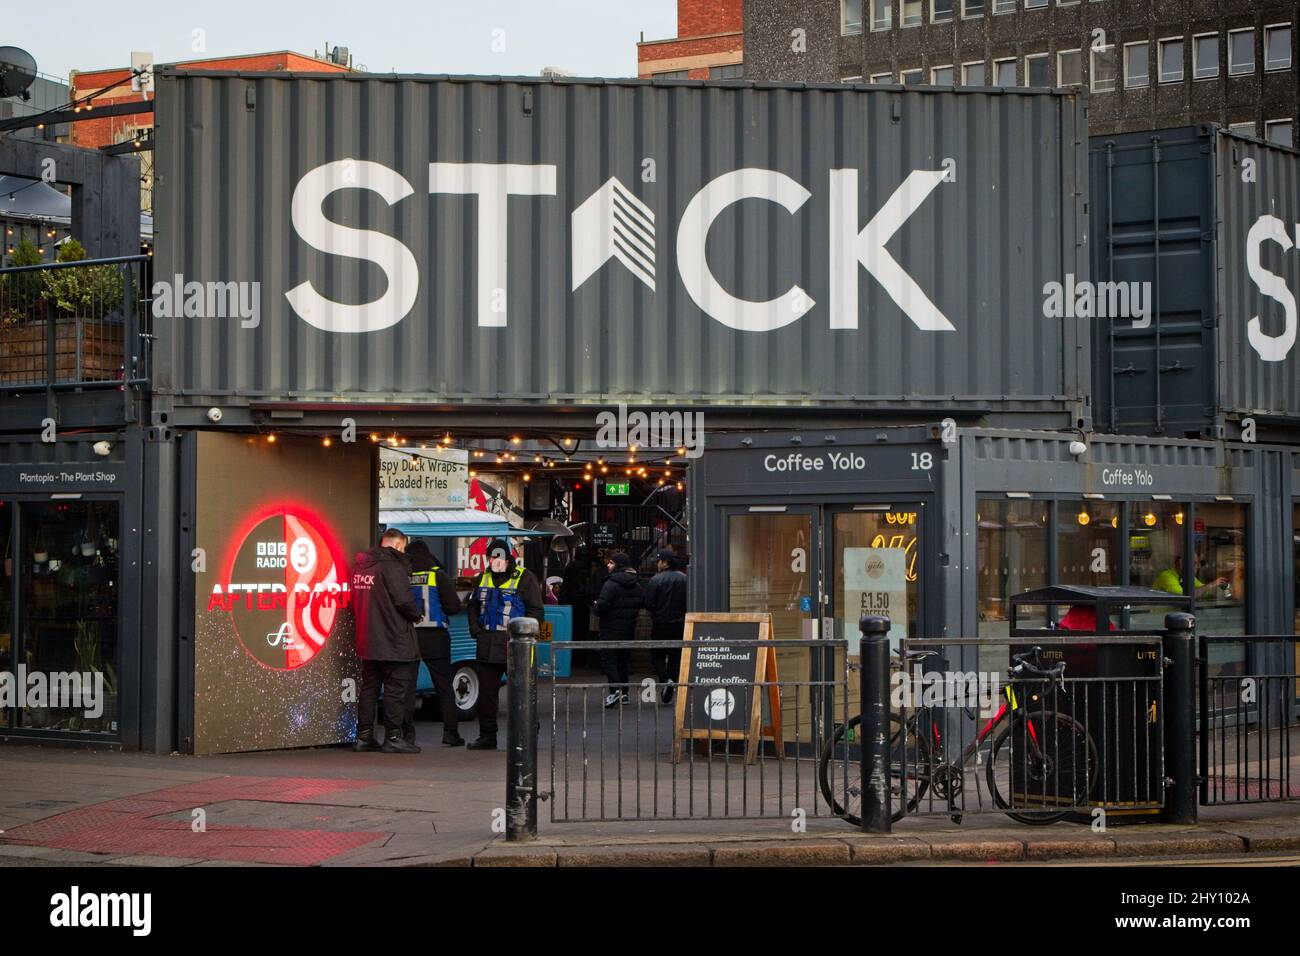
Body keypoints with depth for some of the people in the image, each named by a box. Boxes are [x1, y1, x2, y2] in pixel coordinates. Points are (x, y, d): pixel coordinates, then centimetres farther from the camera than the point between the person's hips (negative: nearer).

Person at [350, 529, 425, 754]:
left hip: (367, 642, 8)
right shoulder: (392, 566, -14)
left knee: (369, 687, 14)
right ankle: (393, 738, -4)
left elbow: (355, 601, 17)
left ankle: (363, 736, 16)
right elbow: (404, 601, -19)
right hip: (393, 641, -8)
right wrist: (417, 614, -1)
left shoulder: (360, 566, 11)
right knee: (396, 688, -3)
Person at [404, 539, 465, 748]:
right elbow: (453, 606, -7)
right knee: (444, 685, 6)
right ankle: (450, 732, 3)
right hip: (434, 638, -1)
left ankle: (407, 732, 4)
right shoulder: (438, 575, -4)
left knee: (407, 686, 7)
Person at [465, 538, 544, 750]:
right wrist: (476, 629, 11)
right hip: (487, 646, 6)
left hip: (514, 645, -6)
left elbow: (536, 612, -6)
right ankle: (487, 736, 20)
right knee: (486, 691, 10)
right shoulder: (483, 578, 14)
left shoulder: (525, 578, -5)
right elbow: (472, 606, 26)